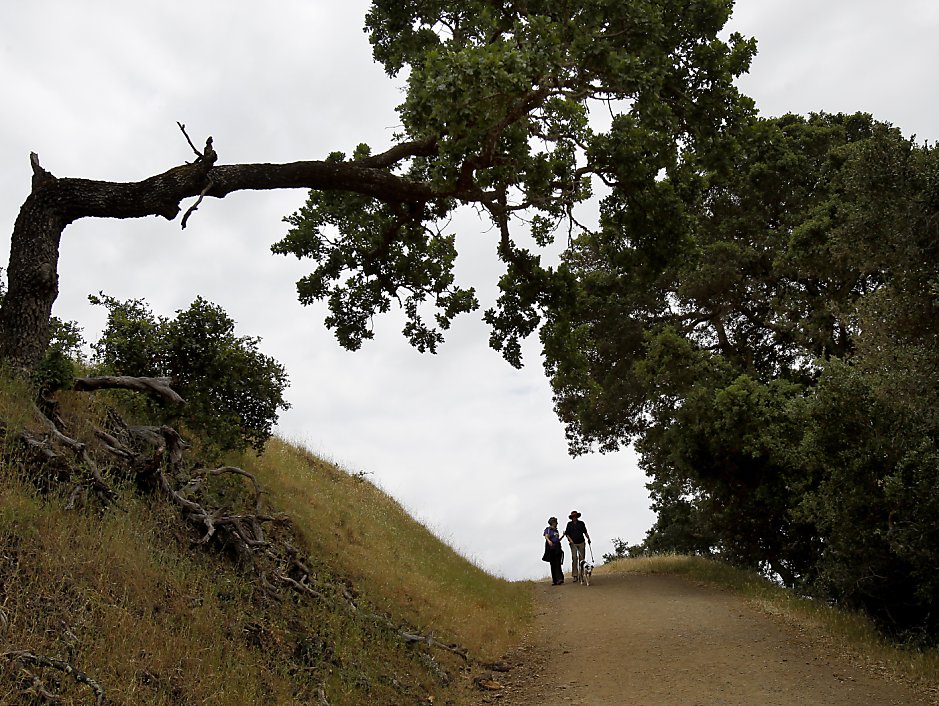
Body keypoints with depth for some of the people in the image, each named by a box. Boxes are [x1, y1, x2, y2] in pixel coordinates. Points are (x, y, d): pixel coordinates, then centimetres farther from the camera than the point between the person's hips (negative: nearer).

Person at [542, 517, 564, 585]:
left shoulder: (556, 530, 20)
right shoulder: (548, 529, 2)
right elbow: (546, 536, -16)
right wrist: (549, 541, -35)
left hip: (557, 547, 5)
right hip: (551, 548, -5)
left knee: (558, 564, -7)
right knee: (553, 564, -1)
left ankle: (559, 579, -16)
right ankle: (554, 580, 3)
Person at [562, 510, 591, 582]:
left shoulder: (581, 523, 8)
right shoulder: (569, 524, 5)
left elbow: (585, 532, 14)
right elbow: (567, 534, 6)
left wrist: (588, 538, 2)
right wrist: (570, 539, -10)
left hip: (581, 543, 2)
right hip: (573, 544, -2)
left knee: (582, 559, 0)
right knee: (574, 558, -11)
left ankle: (581, 575, 7)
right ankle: (575, 576, -10)